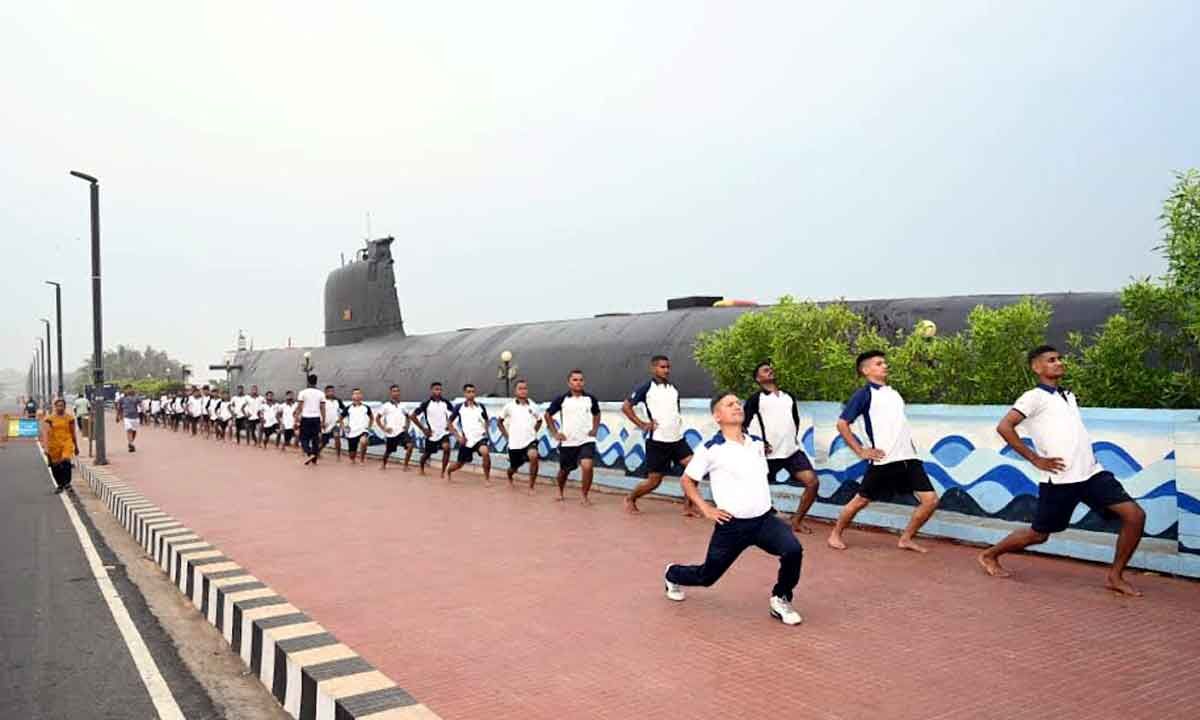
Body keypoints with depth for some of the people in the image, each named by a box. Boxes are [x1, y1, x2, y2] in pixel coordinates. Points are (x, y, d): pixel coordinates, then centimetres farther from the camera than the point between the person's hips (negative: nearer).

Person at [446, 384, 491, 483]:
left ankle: (487, 478, -15)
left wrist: (485, 431, 2)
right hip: (466, 440, 0)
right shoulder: (459, 408, -3)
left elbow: (486, 421, 19)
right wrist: (458, 436, -3)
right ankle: (448, 472, 49)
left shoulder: (480, 407, 3)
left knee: (485, 452, -31)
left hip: (480, 438, 0)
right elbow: (450, 423, 4)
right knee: (459, 464, 12)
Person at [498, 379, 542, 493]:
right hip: (514, 443, 0)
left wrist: (533, 432, 7)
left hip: (530, 440, 0)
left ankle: (531, 487, -16)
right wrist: (507, 435, 3)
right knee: (514, 468, 13)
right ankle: (510, 479, 53)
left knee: (533, 456, -30)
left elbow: (539, 420, 19)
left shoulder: (533, 405, 1)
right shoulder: (509, 406, -2)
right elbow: (499, 421, 9)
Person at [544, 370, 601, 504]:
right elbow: (548, 415, 6)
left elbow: (596, 414, 19)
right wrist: (555, 433, 0)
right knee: (564, 470, 14)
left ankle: (585, 496, -2)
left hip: (586, 440, 0)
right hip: (567, 442, 0)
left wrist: (595, 429, 7)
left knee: (587, 466, -21)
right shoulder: (561, 399, -6)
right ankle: (561, 492, 44)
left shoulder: (590, 399, 0)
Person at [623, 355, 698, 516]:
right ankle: (630, 498, 25)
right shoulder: (646, 387, -7)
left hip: (677, 438, 6)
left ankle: (688, 506, 0)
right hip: (657, 441, -5)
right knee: (654, 480, 0)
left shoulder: (673, 389, 11)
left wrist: (678, 420, 11)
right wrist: (641, 424, -10)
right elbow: (625, 406, -8)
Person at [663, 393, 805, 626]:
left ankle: (780, 600, 2)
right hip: (732, 525, -3)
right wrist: (705, 509, -5)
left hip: (765, 519, 4)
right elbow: (686, 480, 0)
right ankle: (672, 575, 45)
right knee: (707, 576, 9)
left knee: (793, 550, -23)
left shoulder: (757, 443, 6)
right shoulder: (710, 449, -11)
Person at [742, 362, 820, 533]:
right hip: (770, 454, -5)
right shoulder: (755, 399, -2)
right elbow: (743, 424, -4)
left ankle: (796, 521, 9)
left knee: (813, 482, -6)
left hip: (793, 451, 5)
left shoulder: (788, 397, 15)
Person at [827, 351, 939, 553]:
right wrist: (860, 451, -9)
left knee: (930, 500, 0)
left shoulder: (894, 393, 17)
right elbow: (842, 424, -9)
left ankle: (906, 539, 15)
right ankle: (835, 535, 22)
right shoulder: (864, 394, -5)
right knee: (861, 500, 3)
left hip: (909, 457, 6)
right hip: (884, 459, -6)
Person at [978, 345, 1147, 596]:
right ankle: (990, 555, 27)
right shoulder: (1035, 397, -7)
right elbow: (1004, 427, -18)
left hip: (1092, 472, 6)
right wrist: (1036, 459, -15)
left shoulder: (1069, 396, 17)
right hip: (1060, 479, -6)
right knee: (1038, 535, 4)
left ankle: (1115, 576, 7)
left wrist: (1087, 454, 14)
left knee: (1135, 515, -6)